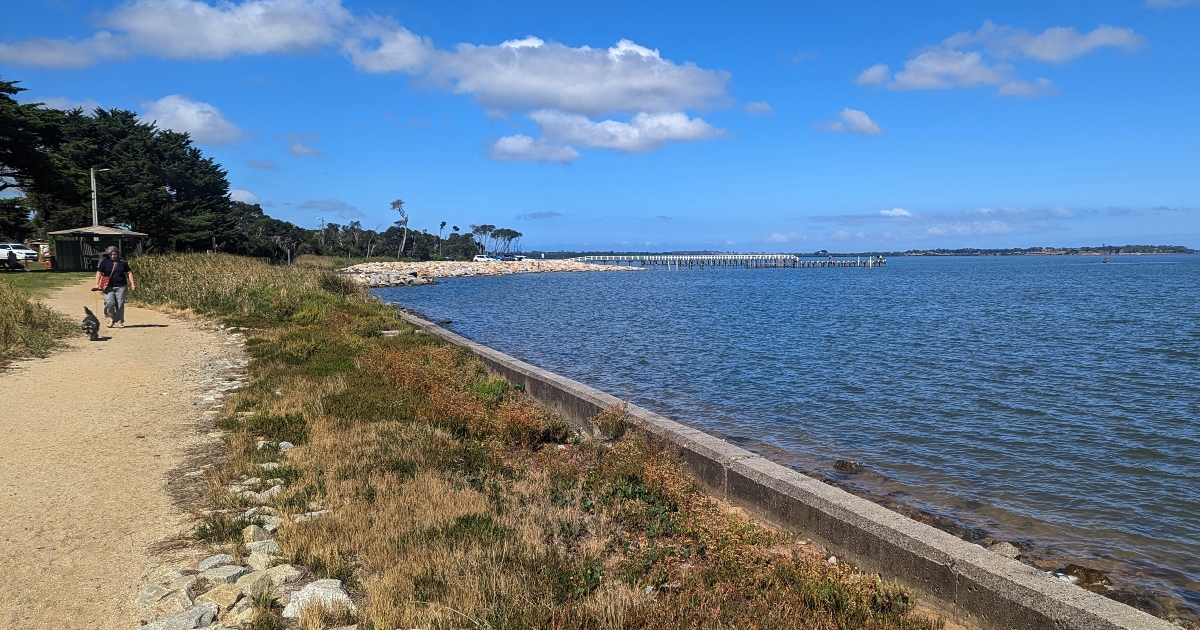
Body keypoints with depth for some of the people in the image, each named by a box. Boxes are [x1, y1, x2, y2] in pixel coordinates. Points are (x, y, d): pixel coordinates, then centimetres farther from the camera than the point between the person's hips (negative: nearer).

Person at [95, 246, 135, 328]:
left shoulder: (122, 262, 8)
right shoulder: (104, 262, 5)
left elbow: (129, 273, 11)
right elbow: (99, 273, 4)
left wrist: (132, 284, 4)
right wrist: (97, 284, -5)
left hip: (121, 287, 1)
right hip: (108, 287, -1)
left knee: (120, 305, 1)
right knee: (109, 303, -16)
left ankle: (119, 322, 11)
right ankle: (111, 318, 7)